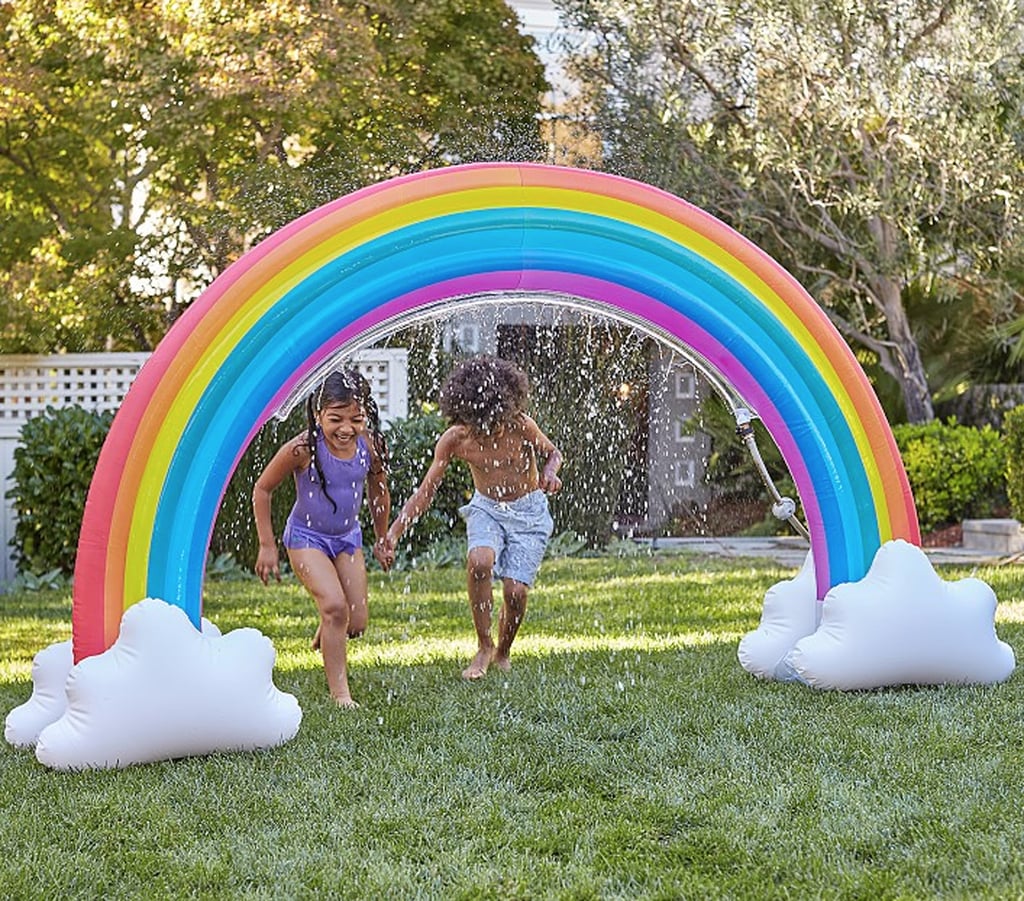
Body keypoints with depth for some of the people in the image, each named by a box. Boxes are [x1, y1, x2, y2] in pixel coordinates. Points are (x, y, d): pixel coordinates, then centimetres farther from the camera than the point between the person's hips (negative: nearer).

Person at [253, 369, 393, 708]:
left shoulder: (370, 447, -15)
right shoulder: (303, 449, -26)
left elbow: (378, 492, 6)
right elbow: (262, 489, -12)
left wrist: (382, 540, 17)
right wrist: (267, 546, -10)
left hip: (348, 537, 4)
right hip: (307, 537, -4)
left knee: (356, 622, 3)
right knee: (334, 606, -22)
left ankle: (326, 636, 40)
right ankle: (339, 692, -12)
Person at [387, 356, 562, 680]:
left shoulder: (520, 426, -20)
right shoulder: (455, 440, -16)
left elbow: (553, 453, 0)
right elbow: (426, 491, -10)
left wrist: (550, 472, -24)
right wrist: (395, 531, -20)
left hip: (528, 513, -1)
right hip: (486, 508, 1)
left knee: (515, 590, -15)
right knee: (479, 562, -31)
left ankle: (502, 653, 16)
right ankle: (484, 647, -14)